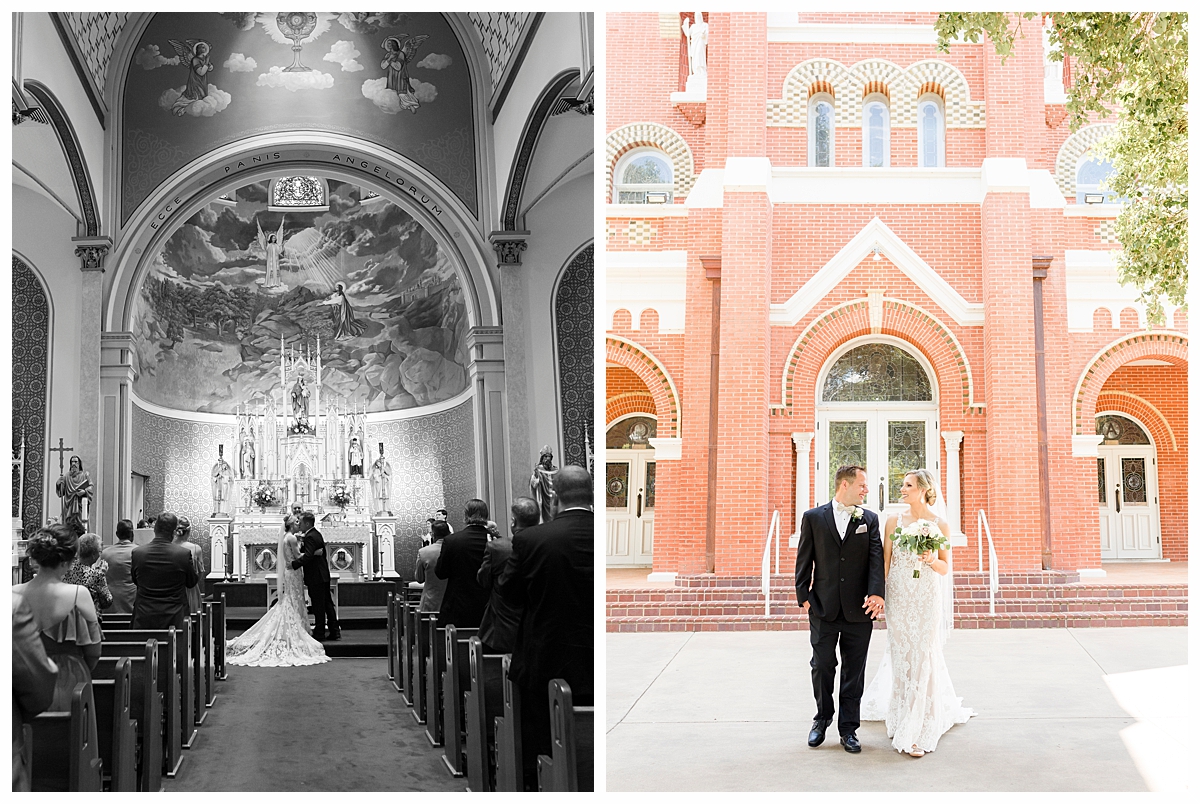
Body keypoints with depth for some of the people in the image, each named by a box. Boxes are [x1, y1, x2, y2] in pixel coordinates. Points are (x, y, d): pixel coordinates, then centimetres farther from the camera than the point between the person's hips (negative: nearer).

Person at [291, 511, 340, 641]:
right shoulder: (316, 534, 14)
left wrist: (294, 564, -25)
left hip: (316, 577, -10)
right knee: (328, 604, 12)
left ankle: (319, 634, 5)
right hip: (323, 575, 10)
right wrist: (302, 542, 2)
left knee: (318, 607, -2)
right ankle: (335, 632, 15)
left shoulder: (310, 537, -18)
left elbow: (308, 556, -28)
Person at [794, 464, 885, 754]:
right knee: (822, 666, 6)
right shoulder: (813, 518, 3)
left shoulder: (869, 519, 7)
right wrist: (804, 597, -4)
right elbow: (804, 560, 4)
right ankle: (822, 719, 27)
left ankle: (848, 728, 16)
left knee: (854, 671, 6)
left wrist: (876, 592, -18)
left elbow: (876, 557, -3)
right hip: (823, 609, -1)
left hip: (858, 610, 1)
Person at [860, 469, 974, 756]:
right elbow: (885, 560, 3)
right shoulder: (894, 521, 3)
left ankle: (916, 731, 4)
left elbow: (945, 568, 5)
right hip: (898, 597, 1)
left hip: (927, 598, -1)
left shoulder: (940, 525, 0)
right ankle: (902, 718, 22)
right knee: (900, 654, 5)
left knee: (922, 656, -1)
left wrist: (931, 560, -16)